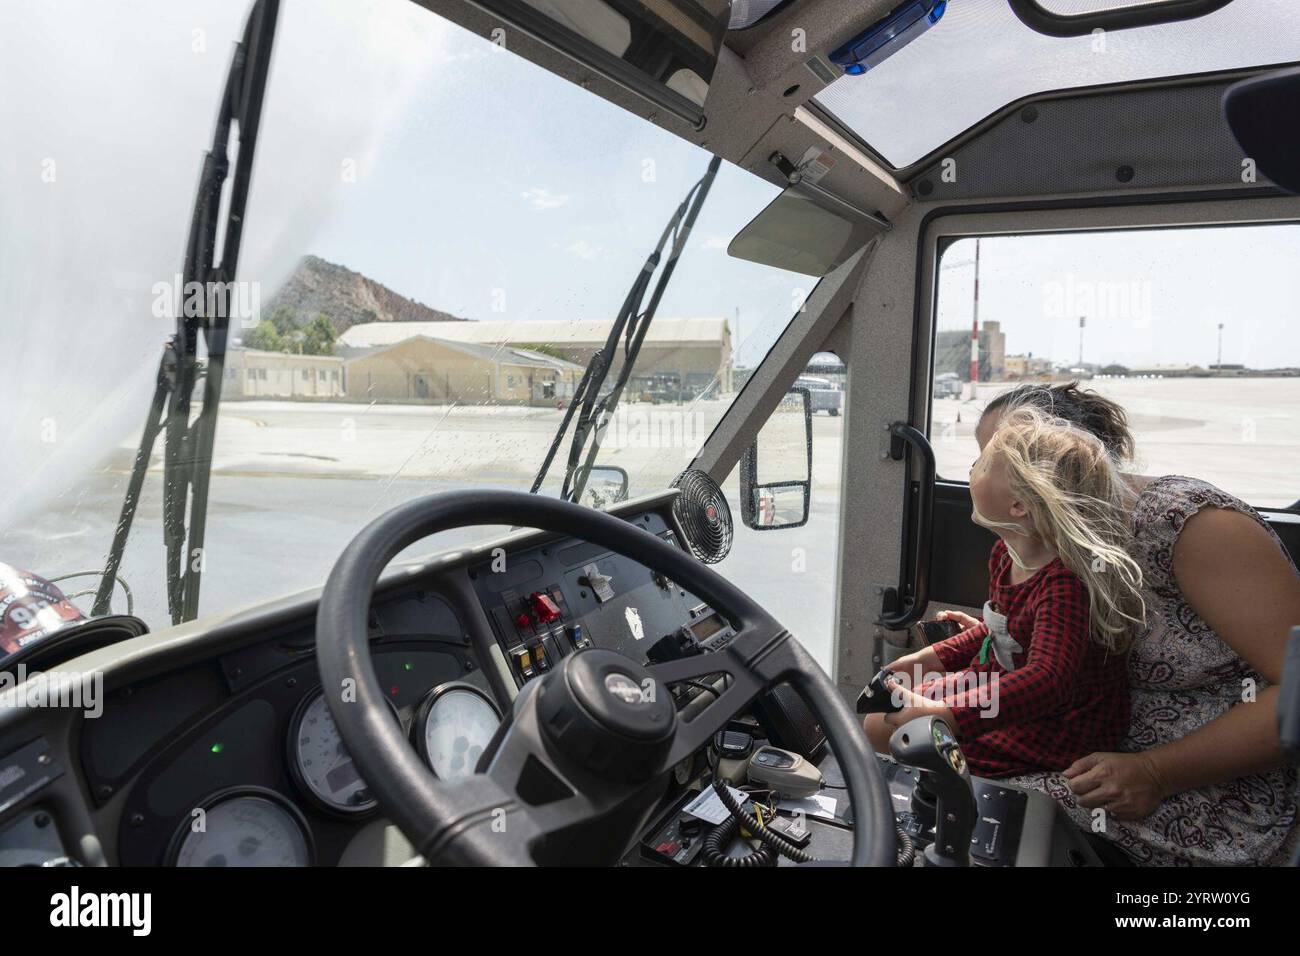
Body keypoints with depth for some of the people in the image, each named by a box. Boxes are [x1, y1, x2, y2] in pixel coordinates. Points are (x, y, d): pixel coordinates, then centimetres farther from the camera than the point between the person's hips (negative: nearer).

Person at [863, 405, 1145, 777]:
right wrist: (931, 658, 12)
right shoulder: (1006, 553, -1)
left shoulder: (1065, 583, -33)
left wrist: (945, 716, -52)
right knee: (878, 722, 5)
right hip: (1002, 680, 9)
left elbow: (1047, 679, -43)